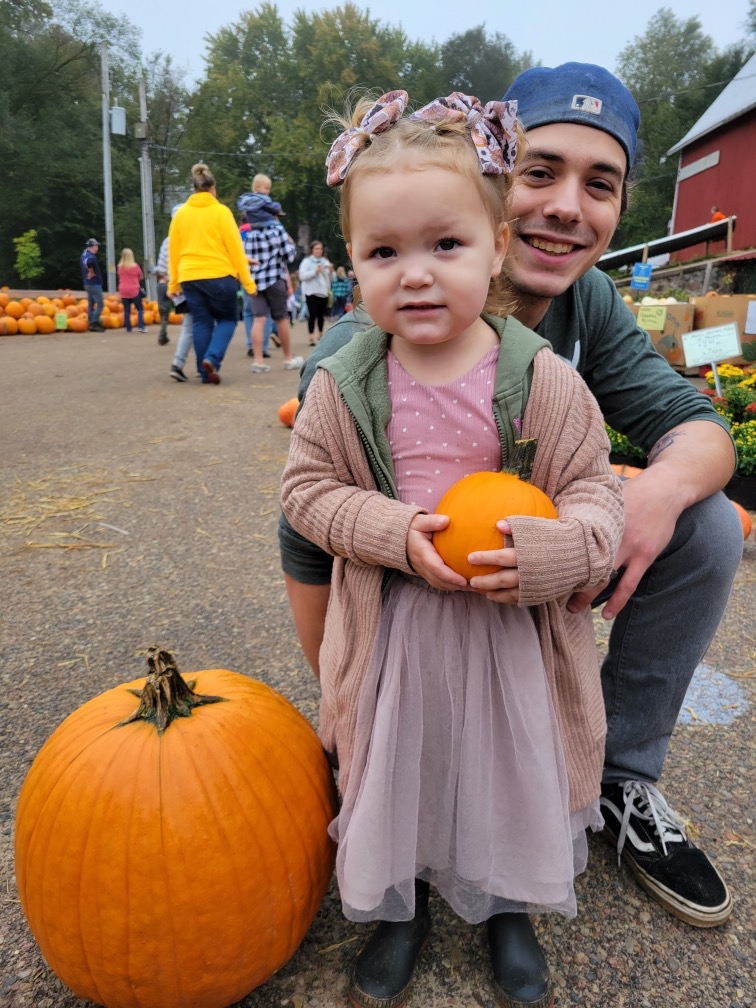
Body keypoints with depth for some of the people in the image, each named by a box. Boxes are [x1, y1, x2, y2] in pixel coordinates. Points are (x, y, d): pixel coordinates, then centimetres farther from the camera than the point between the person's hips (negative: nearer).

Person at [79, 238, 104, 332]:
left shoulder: (83, 254, 10)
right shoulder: (92, 256, -19)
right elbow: (88, 263, -36)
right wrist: (91, 272, -21)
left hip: (87, 283, 10)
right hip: (94, 284, -10)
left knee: (91, 303, 15)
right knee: (100, 304, -5)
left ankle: (91, 323, 18)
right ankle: (94, 324, -8)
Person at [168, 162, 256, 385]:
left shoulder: (181, 213, 7)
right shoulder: (221, 211, -3)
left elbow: (174, 251, 9)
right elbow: (235, 248, -5)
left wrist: (173, 282, 15)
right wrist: (247, 281, -1)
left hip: (189, 277, 4)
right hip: (219, 275, -3)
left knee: (201, 323, 11)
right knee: (227, 319, 11)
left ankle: (206, 372, 9)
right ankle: (211, 358, -11)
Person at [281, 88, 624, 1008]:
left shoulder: (544, 380, -12)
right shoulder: (343, 384, -10)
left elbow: (596, 493, -5)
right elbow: (306, 489, -4)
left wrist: (551, 551, -26)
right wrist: (395, 533, -20)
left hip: (517, 629, 0)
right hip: (391, 627, 1)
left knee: (513, 765, 17)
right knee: (394, 766, 16)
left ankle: (508, 906, 47)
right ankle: (399, 904, 45)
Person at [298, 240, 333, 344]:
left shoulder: (325, 261, 13)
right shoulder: (307, 261, -1)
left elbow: (330, 277, 16)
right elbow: (302, 276, -12)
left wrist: (331, 271, -5)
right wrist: (315, 271, -19)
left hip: (323, 291, 4)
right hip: (311, 292, -4)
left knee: (321, 314, 9)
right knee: (312, 314, -11)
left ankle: (320, 334, 25)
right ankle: (311, 337, -12)